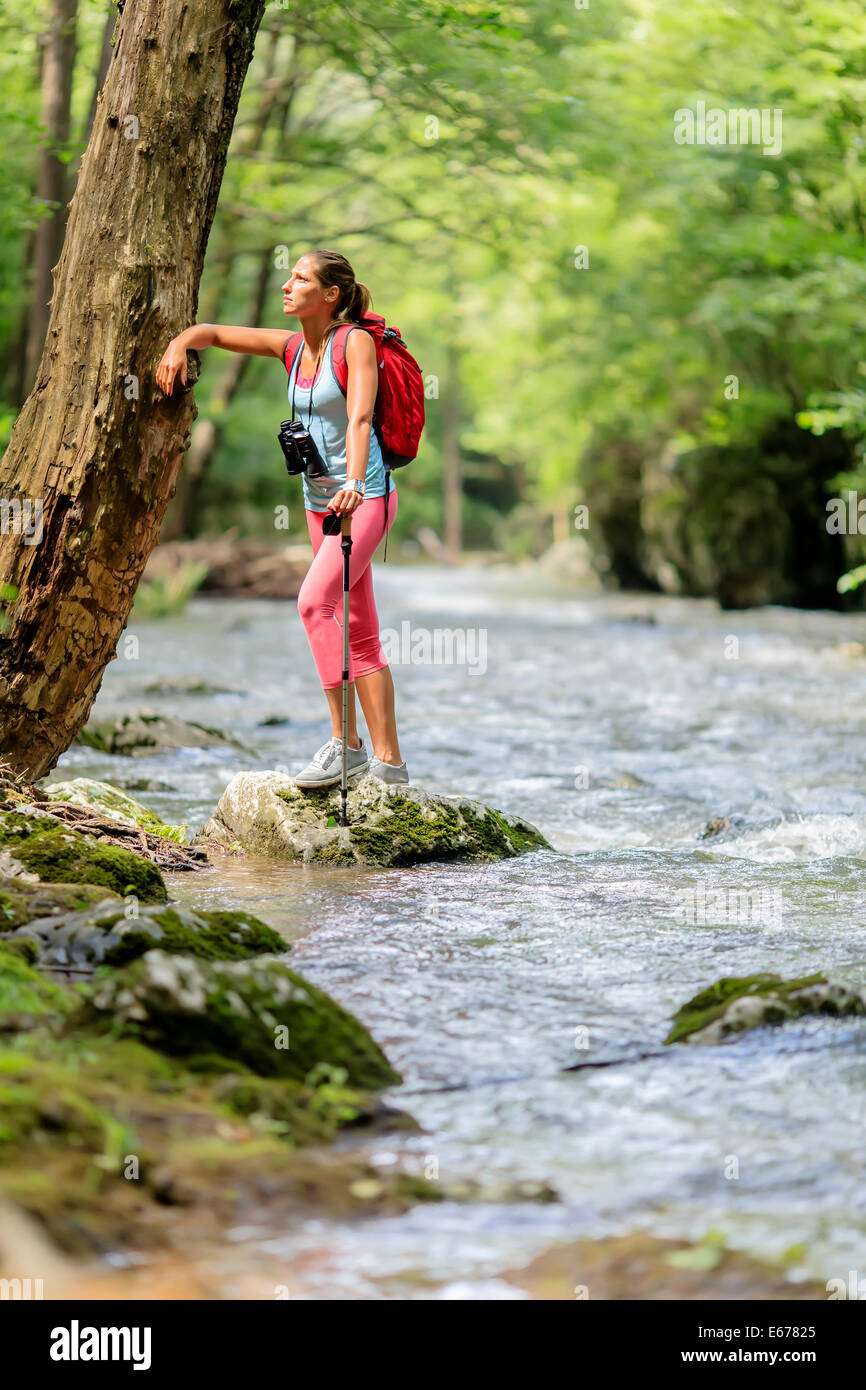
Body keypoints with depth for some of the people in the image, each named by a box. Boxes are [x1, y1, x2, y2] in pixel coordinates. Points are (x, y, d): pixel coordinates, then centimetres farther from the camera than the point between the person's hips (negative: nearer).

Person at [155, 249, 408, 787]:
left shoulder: (356, 342, -11)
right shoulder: (291, 348, 8)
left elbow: (359, 418, -25)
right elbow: (211, 332, 14)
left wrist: (353, 484, -40)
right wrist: (179, 344, -8)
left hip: (366, 496, -8)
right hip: (320, 501, 8)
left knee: (315, 600, -24)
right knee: (360, 637, 8)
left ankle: (344, 740, -22)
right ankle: (388, 761, 11)